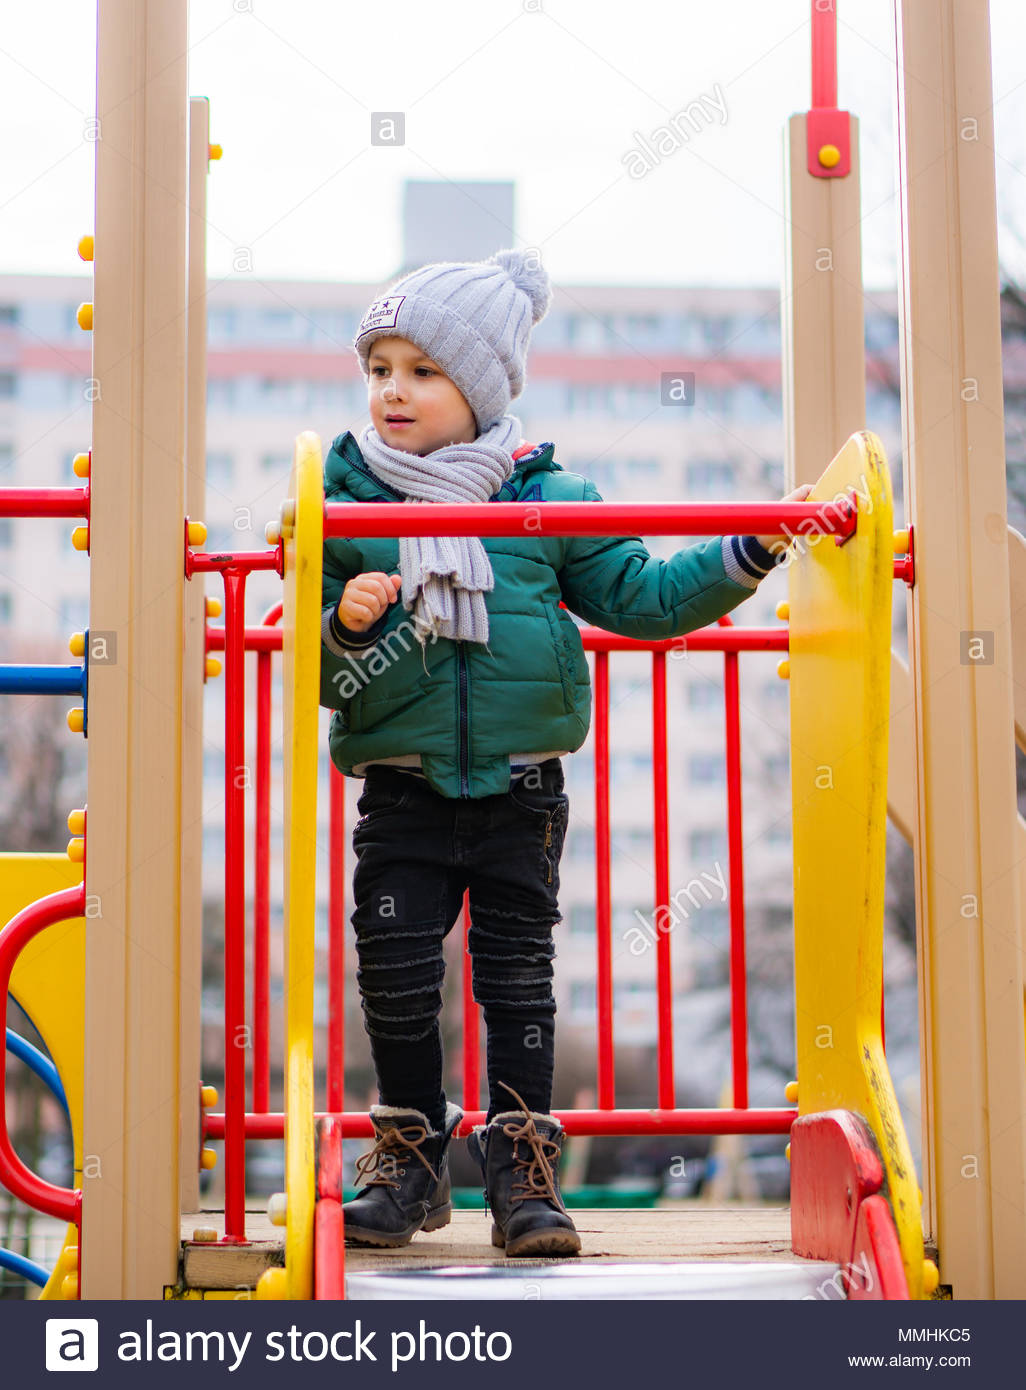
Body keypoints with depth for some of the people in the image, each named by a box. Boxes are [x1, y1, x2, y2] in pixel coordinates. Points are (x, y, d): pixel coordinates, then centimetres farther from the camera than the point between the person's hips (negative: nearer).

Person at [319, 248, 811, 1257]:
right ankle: (409, 1158, 16)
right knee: (395, 972, -1)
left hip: (520, 787, 0)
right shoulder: (342, 504, 2)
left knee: (517, 973, 2)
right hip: (402, 787, 0)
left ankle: (523, 1169, 11)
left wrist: (747, 553, -1)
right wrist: (348, 627, -18)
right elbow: (318, 675, 4)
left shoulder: (548, 500, 2)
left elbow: (637, 598, 7)